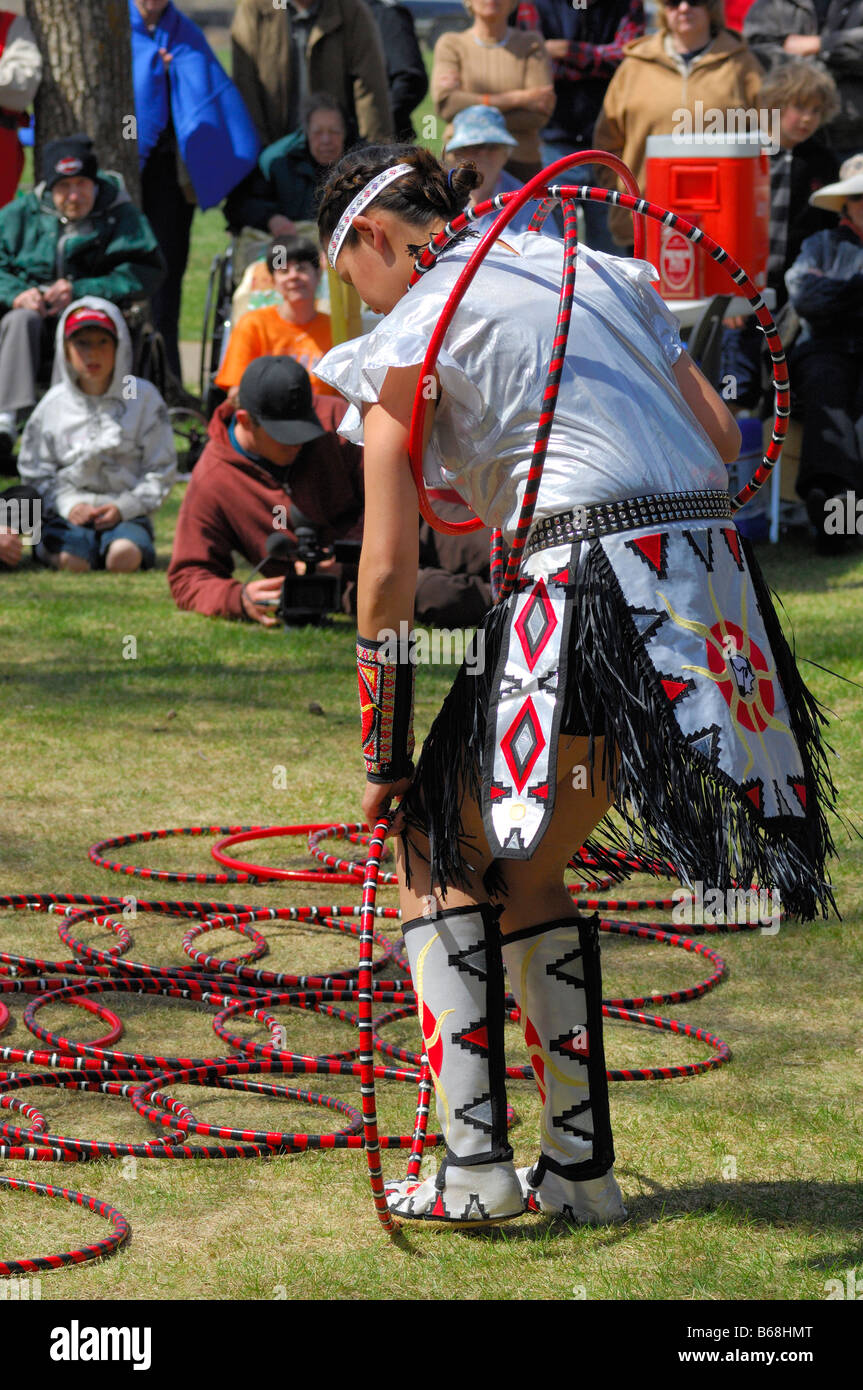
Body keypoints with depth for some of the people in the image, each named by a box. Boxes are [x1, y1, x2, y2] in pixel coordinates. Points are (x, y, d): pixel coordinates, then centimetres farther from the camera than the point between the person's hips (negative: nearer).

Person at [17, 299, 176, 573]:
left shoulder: (143, 396, 3)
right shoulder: (54, 403, 7)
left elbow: (160, 469, 4)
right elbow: (35, 470, 10)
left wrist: (124, 507, -9)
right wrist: (68, 504, -7)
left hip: (127, 512, 0)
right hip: (70, 513, 1)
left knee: (124, 558, -33)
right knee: (72, 562, -31)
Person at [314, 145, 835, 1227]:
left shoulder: (408, 334, 2)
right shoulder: (600, 273, 21)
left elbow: (389, 569, -2)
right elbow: (722, 440, 15)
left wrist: (383, 757, 4)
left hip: (589, 598, -7)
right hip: (714, 585, 7)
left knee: (441, 847, 8)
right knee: (526, 873, 19)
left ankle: (474, 1161, 0)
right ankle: (578, 1165, 19)